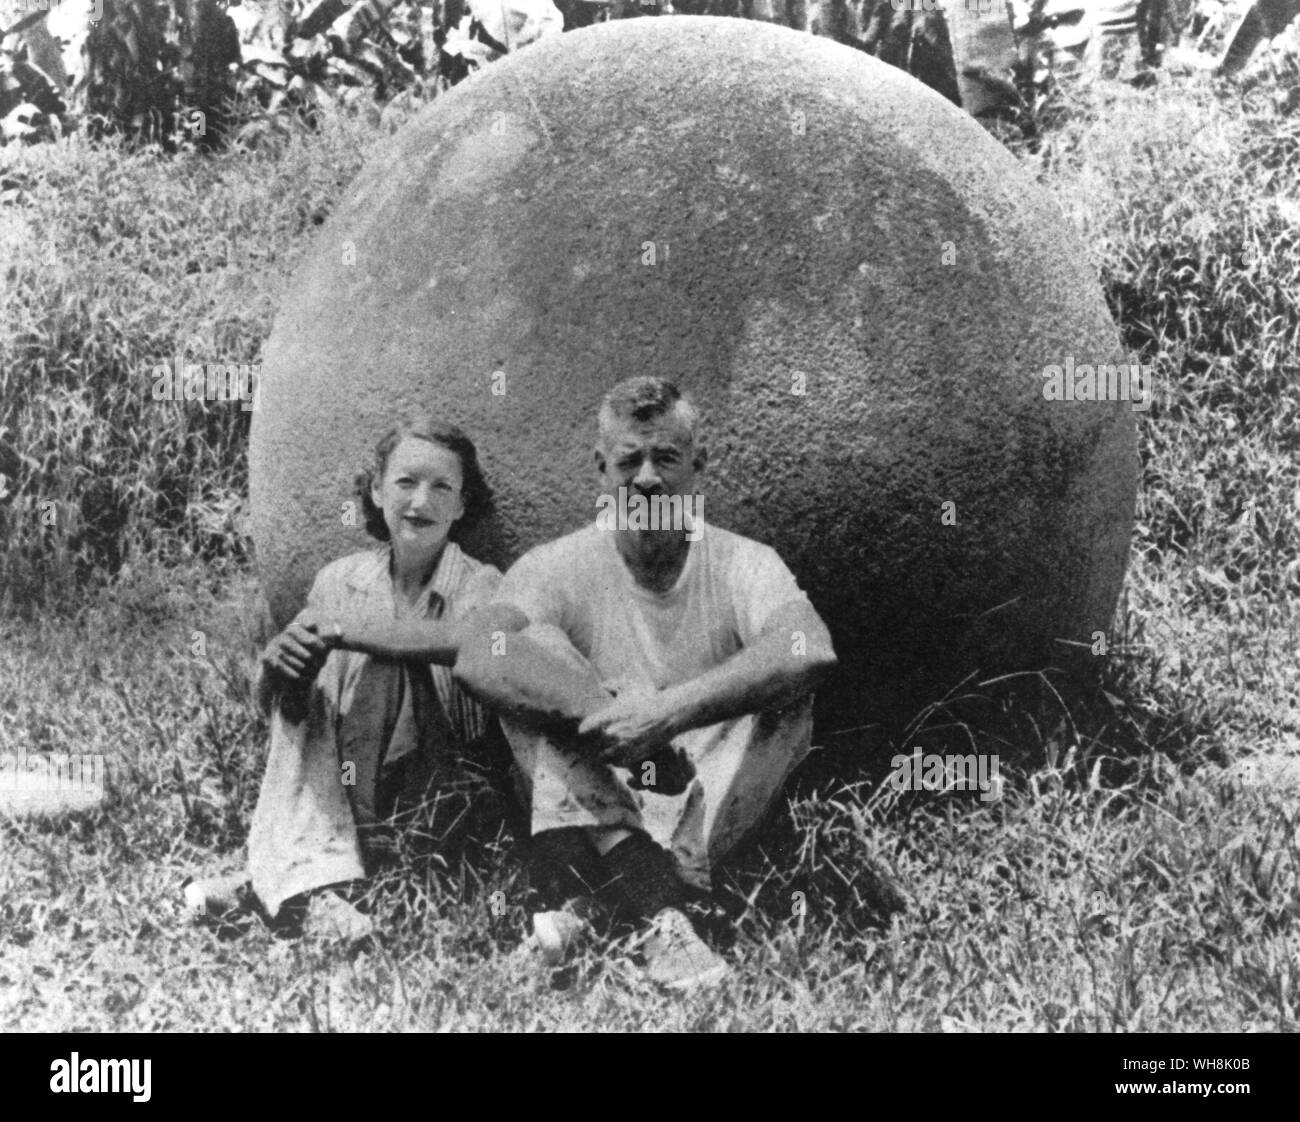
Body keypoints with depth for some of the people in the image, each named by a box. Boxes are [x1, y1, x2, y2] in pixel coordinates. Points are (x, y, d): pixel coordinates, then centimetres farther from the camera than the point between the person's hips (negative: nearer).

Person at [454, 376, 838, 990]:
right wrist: (610, 712, -36)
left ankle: (576, 888, -30)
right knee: (539, 651, -20)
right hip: (591, 805, 0)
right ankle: (657, 906, -36)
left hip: (711, 813, 0)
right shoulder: (556, 567, -1)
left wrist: (666, 712, -35)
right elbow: (478, 660, -23)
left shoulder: (742, 564, -1)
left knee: (789, 704, -23)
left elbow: (811, 652, -24)